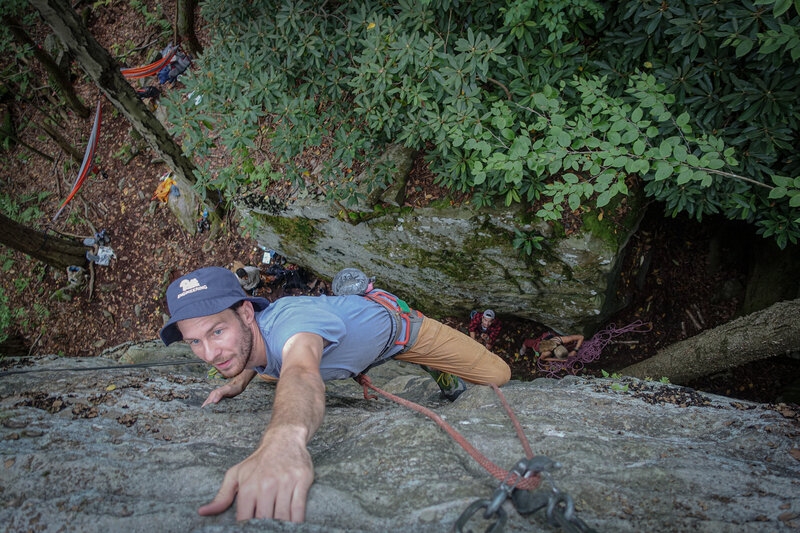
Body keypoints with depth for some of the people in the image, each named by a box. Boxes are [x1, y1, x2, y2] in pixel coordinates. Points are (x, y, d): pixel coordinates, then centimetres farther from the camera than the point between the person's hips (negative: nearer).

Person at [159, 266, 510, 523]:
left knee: (498, 376, -3)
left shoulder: (288, 321, -49)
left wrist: (284, 437, -96)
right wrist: (238, 382, -15)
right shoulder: (239, 336, -23)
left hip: (392, 323, -7)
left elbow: (302, 372, -75)